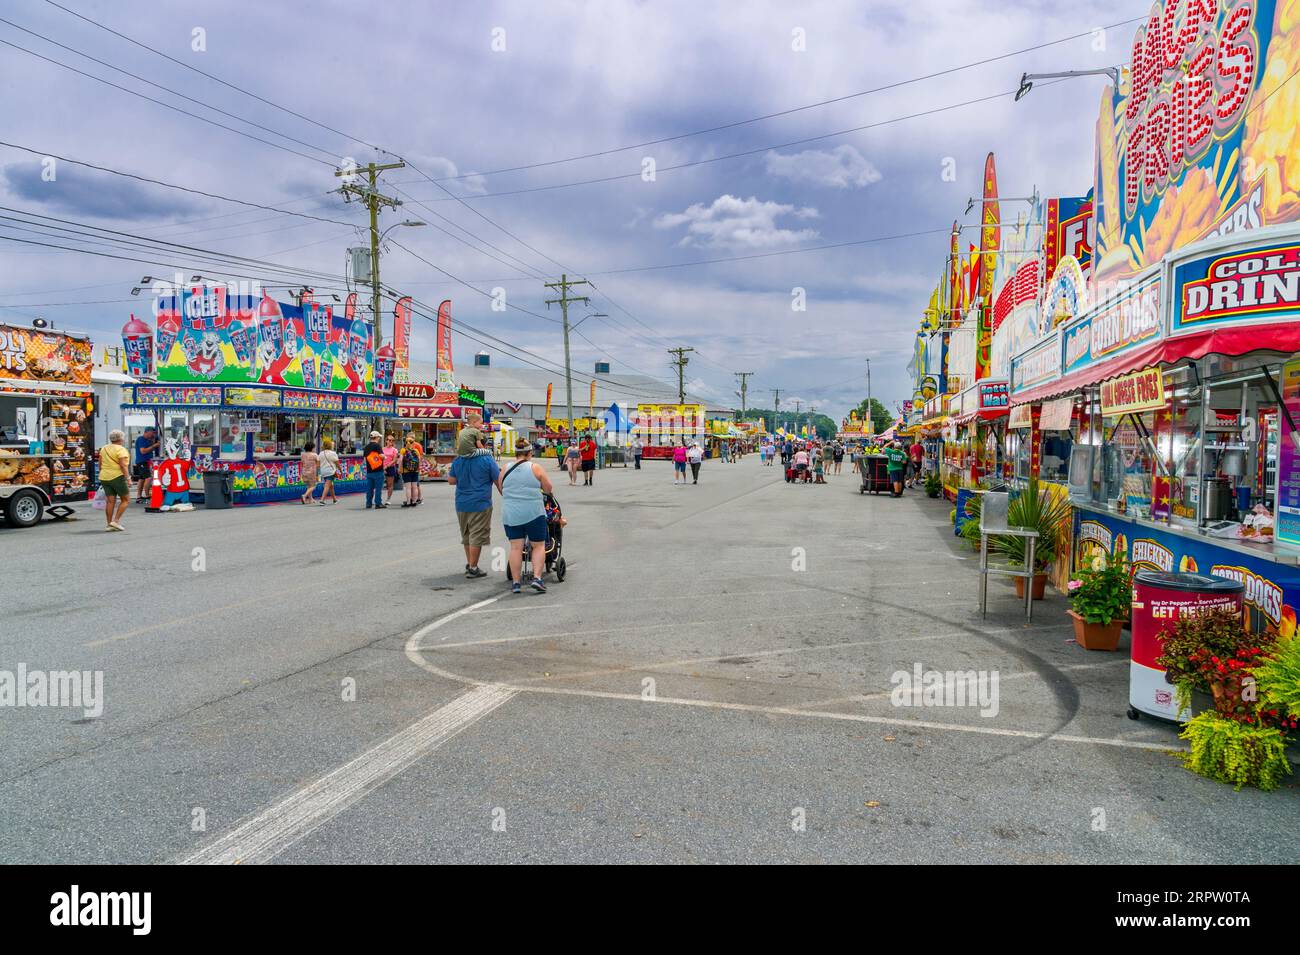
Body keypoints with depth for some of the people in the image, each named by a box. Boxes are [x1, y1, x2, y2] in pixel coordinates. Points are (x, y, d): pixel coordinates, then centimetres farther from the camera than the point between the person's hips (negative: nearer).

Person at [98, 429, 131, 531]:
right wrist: (128, 479, -16)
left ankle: (109, 524, 5)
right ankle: (116, 521, -6)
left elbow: (100, 464, 16)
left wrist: (102, 475, 25)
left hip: (105, 477, 7)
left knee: (110, 501, 7)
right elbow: (123, 465, -17)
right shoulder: (121, 450, -9)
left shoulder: (104, 448, 13)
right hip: (117, 477, -7)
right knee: (126, 500, 4)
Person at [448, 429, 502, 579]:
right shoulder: (487, 459, -10)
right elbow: (498, 481, -5)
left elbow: (451, 481, 9)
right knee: (477, 536, 1)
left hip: (461, 504, 6)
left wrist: (448, 474, 31)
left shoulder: (457, 460, 3)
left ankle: (469, 564, 31)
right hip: (480, 504, -5)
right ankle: (473, 568, 4)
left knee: (466, 535, 19)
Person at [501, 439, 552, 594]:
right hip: (533, 512, -3)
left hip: (511, 514, 3)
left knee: (515, 547, 5)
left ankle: (515, 582, 6)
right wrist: (549, 491, 26)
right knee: (539, 546, 7)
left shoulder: (506, 469, 6)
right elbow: (548, 489, 4)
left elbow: (501, 491, 17)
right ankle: (537, 578, -4)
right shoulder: (535, 467, -2)